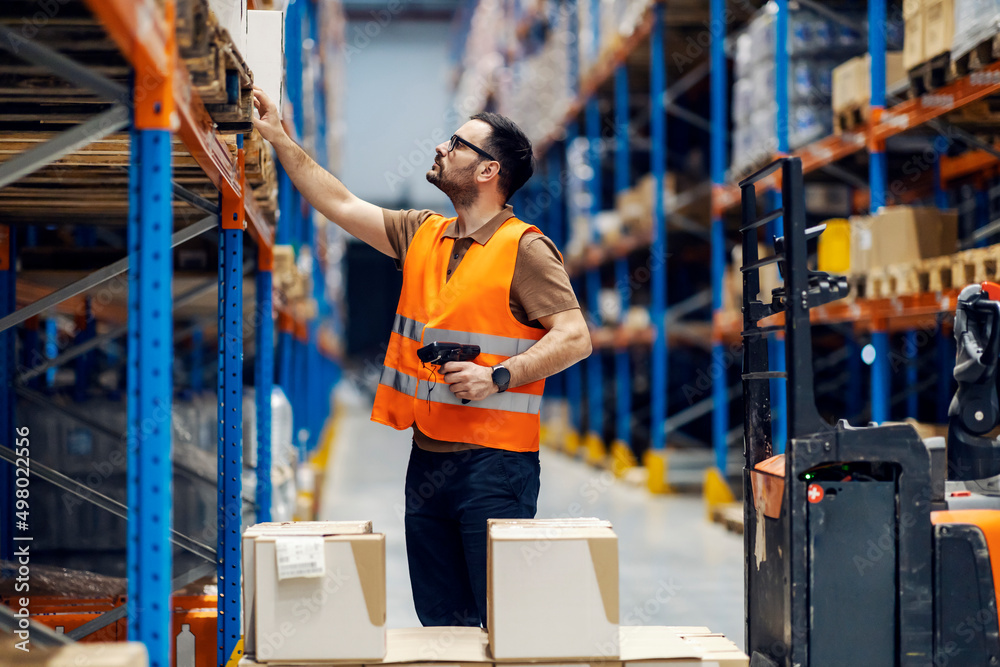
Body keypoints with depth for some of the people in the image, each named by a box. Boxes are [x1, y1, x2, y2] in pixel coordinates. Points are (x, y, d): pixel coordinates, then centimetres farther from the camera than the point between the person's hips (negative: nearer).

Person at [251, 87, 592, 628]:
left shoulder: (525, 249, -7)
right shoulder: (421, 234, 13)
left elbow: (575, 338, -13)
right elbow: (341, 206, 19)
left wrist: (497, 378, -21)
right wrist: (279, 140, 18)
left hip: (495, 462, -7)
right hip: (427, 459, 7)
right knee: (439, 625, 12)